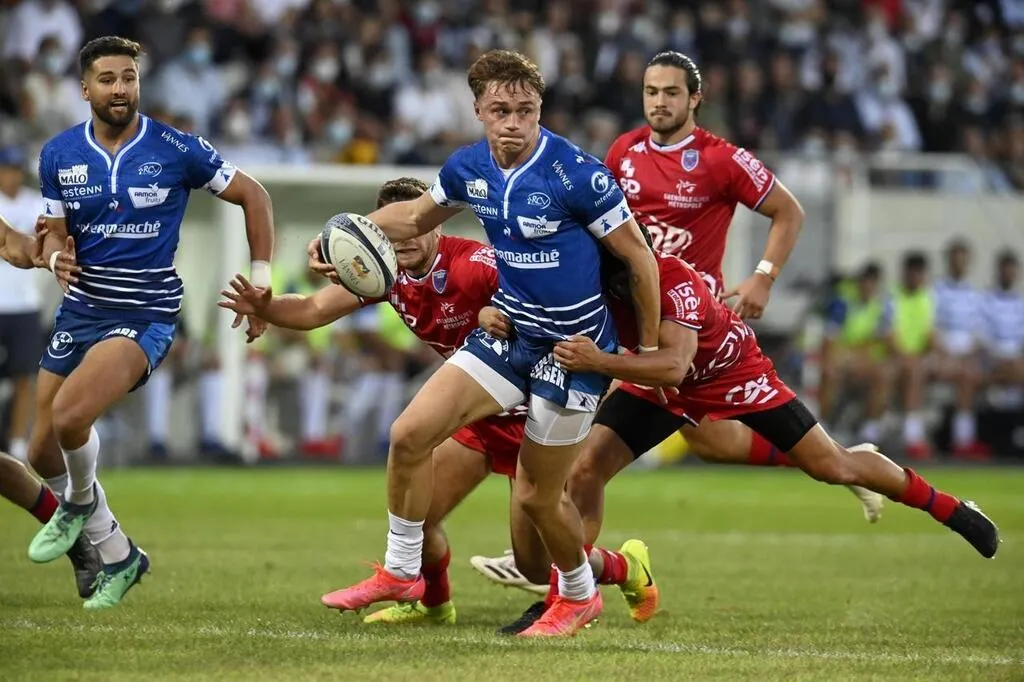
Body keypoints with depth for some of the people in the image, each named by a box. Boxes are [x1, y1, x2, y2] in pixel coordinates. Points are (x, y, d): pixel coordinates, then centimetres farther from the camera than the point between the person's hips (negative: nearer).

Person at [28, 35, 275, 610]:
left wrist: (262, 281, -1)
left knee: (69, 416, -28)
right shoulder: (59, 155, 1)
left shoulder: (177, 150, -9)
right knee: (42, 453, 2)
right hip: (79, 310, 5)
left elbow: (253, 195, 1)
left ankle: (81, 502, 5)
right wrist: (56, 256, -16)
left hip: (145, 316, -5)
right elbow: (55, 234, 8)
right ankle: (119, 557, 22)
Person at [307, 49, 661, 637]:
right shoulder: (470, 168, -3)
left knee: (537, 497, 1)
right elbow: (418, 214, 19)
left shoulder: (575, 174, -22)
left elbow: (640, 257, -14)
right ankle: (401, 572, 13)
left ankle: (580, 595, 29)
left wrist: (652, 351, -8)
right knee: (410, 434, -3)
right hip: (511, 330, 6)